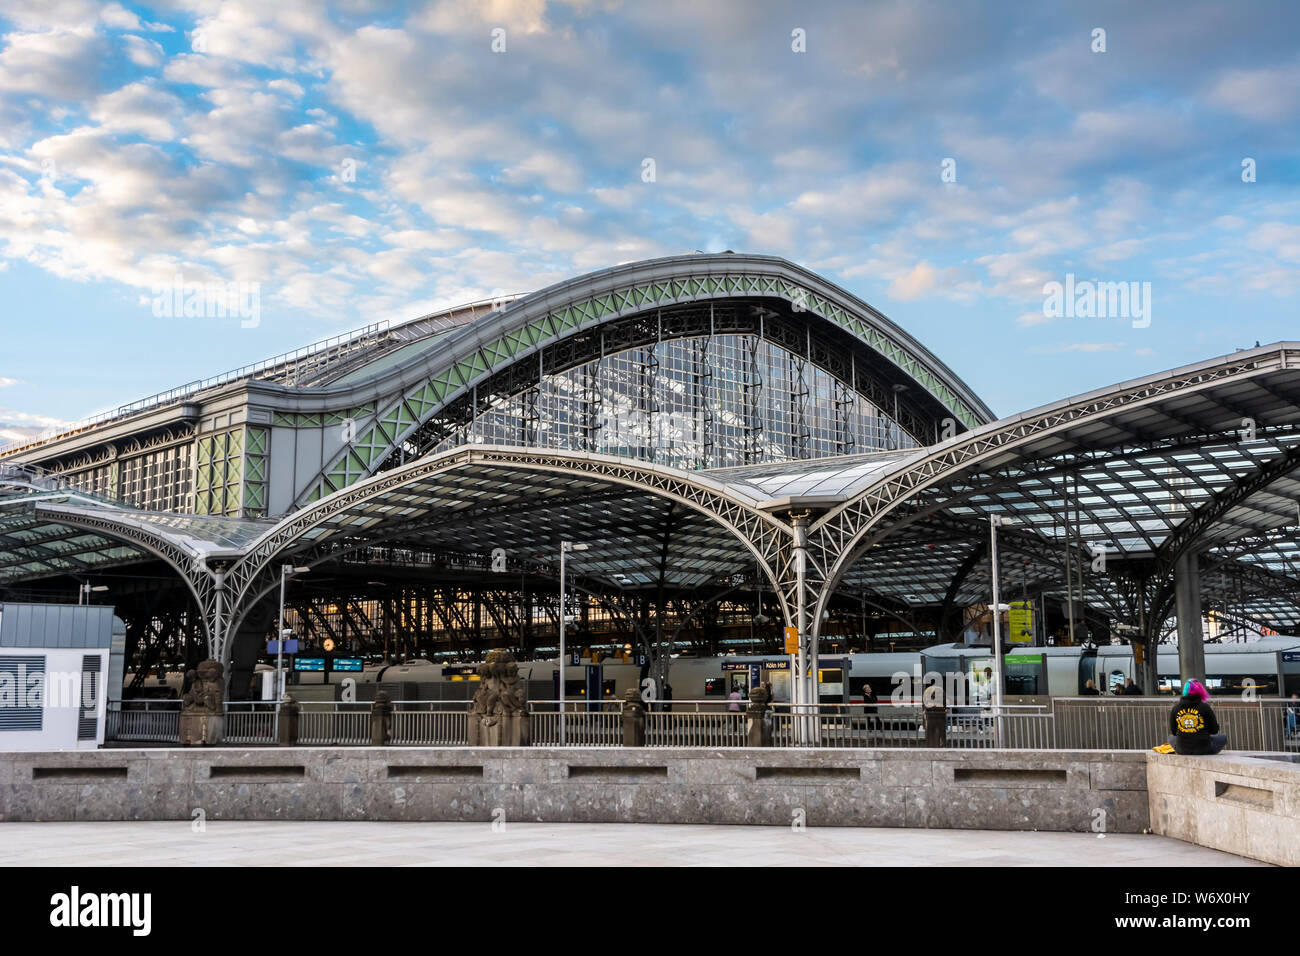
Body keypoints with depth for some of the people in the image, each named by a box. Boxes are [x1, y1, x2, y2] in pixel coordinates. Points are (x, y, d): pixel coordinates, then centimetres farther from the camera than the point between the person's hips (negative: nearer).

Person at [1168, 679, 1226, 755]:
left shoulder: (1175, 708, -4)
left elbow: (1173, 732, 6)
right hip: (1203, 750, -3)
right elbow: (1214, 730, -2)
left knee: (1171, 737, 36)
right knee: (1223, 737, 24)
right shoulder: (1205, 707, -11)